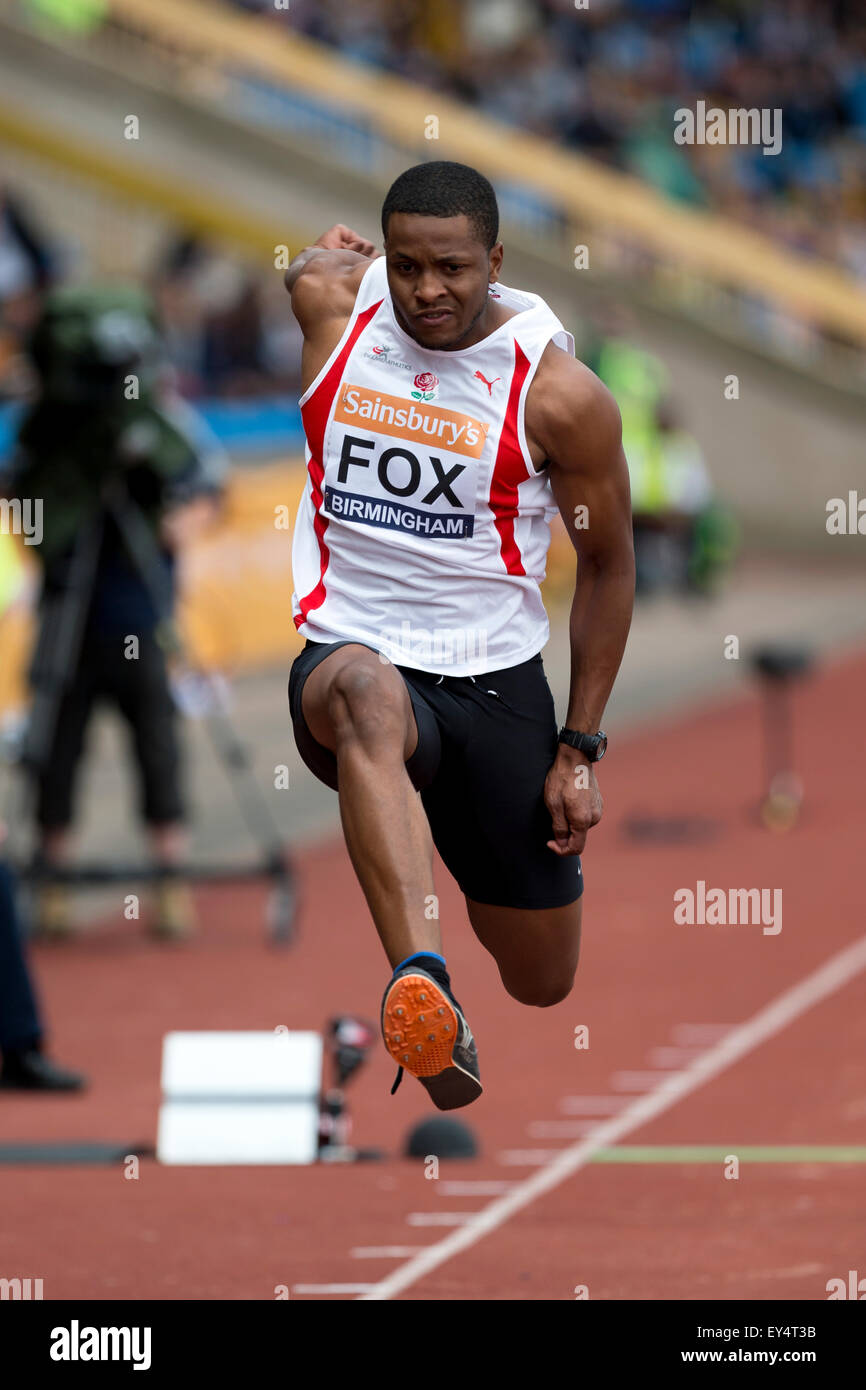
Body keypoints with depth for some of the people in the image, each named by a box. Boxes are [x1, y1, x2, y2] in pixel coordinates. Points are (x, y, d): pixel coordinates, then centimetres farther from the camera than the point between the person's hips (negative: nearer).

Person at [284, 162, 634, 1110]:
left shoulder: (560, 394, -11)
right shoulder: (334, 303, -6)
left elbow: (608, 567, 0)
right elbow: (319, 262, 21)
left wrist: (580, 751, -1)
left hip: (496, 683, 1)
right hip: (353, 651, 0)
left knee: (542, 982, 11)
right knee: (364, 692, -42)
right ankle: (419, 981, -61)